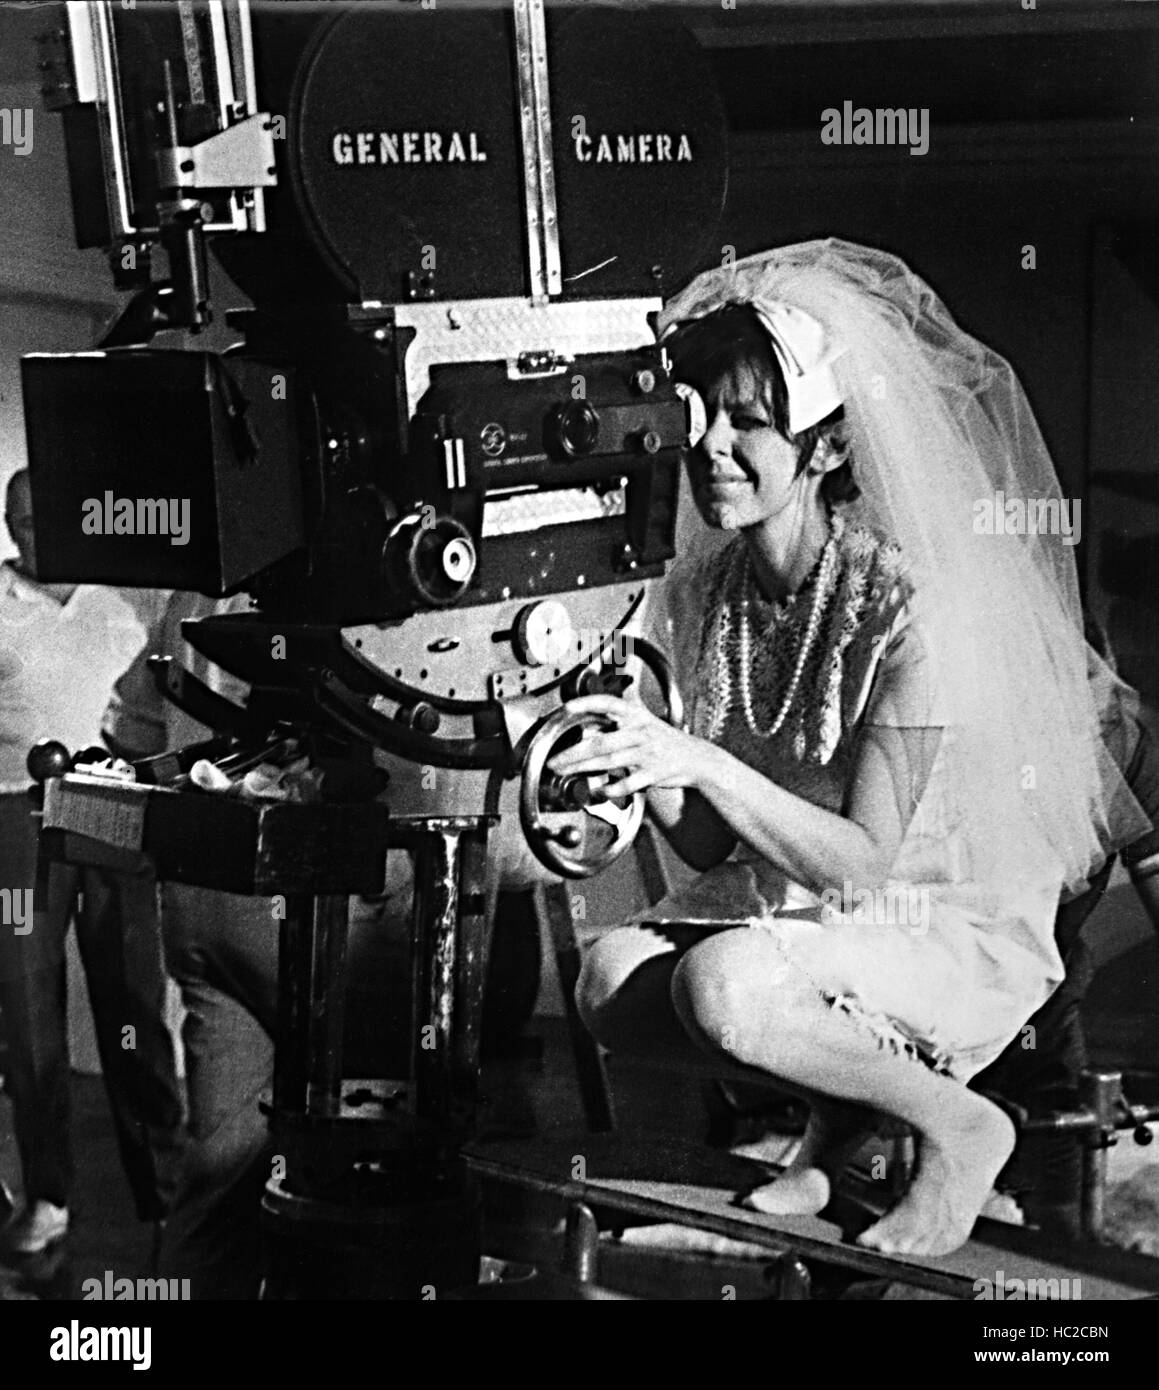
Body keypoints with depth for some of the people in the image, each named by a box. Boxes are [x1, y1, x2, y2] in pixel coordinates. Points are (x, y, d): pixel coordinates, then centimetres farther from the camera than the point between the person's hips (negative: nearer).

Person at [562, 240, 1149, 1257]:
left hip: (958, 931, -6)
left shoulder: (910, 602, -23)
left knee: (723, 983, -30)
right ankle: (841, 1097, 8)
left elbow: (862, 860, -23)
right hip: (786, 907, 7)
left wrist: (701, 763, -34)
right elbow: (713, 848, -2)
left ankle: (958, 1124, -4)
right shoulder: (703, 594, -3)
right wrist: (648, 772, -23)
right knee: (612, 982, -16)